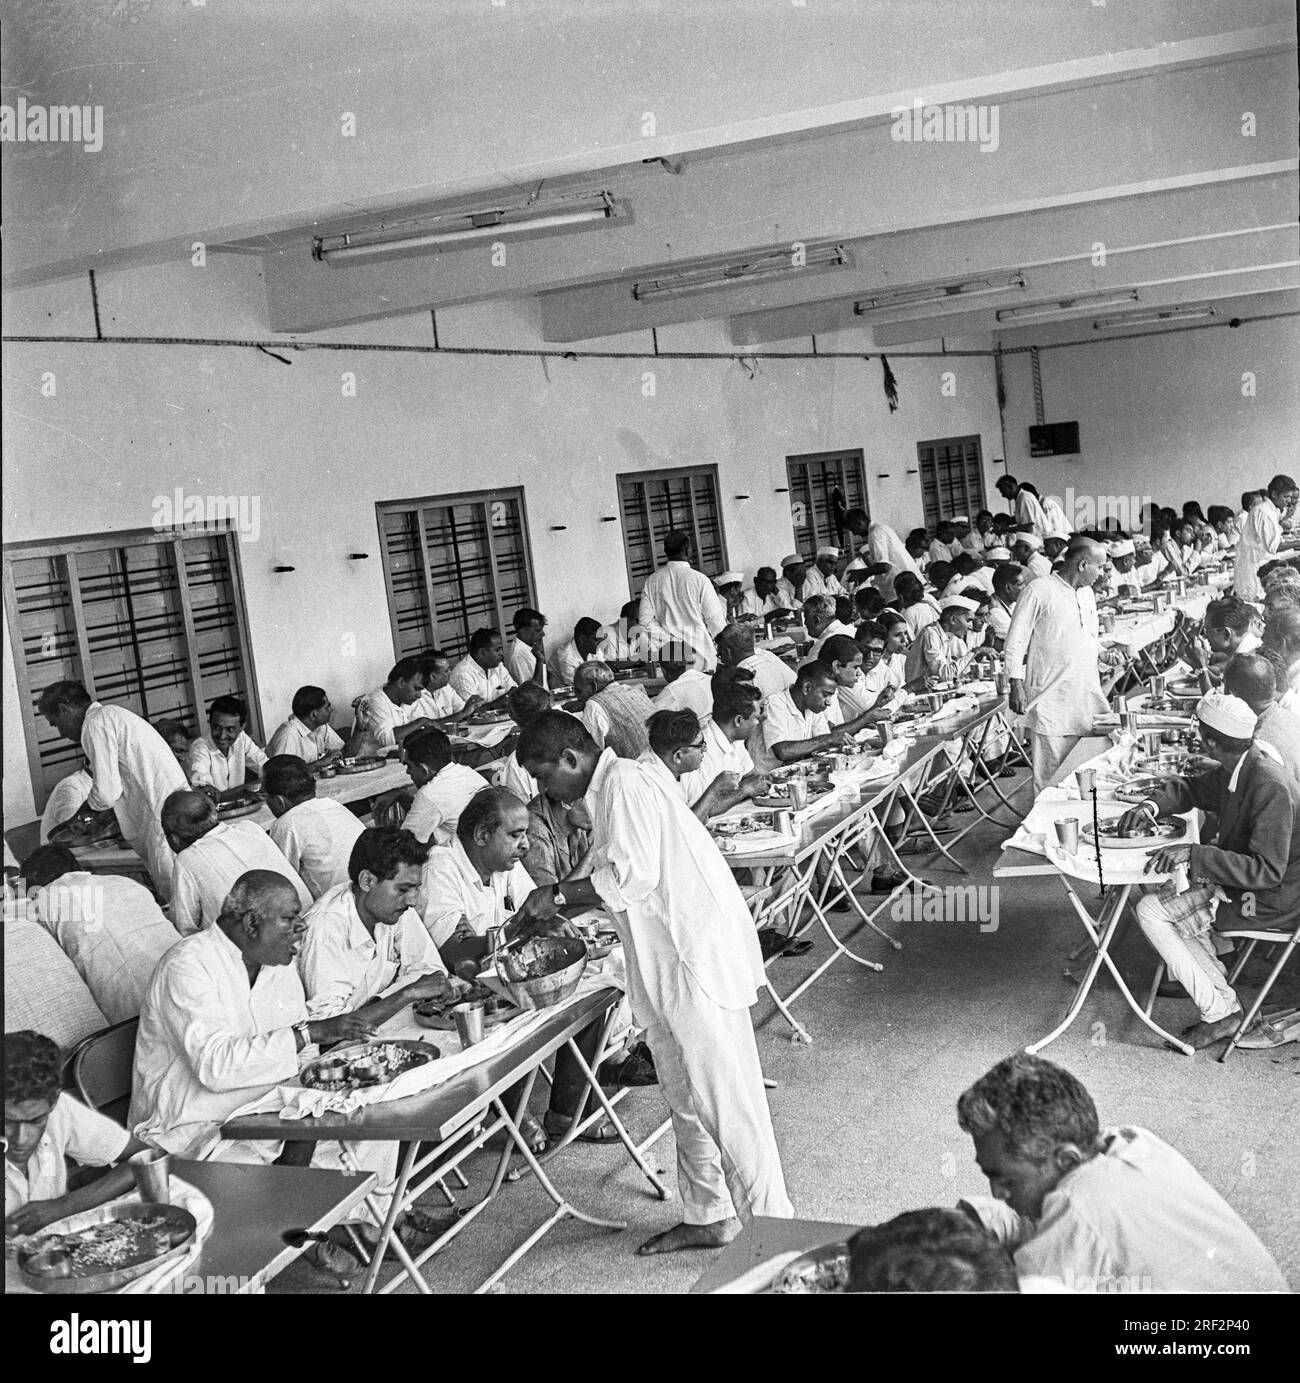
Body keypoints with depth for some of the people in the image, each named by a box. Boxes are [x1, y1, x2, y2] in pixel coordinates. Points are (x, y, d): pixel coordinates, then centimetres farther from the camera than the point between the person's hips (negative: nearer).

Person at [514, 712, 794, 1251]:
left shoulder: (625, 784, -15)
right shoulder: (609, 789, 16)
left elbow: (634, 875, -22)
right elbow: (620, 876, 19)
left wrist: (558, 895, -12)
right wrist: (554, 910, 12)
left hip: (698, 954, -11)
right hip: (668, 961, 11)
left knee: (722, 1094, -5)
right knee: (685, 1096, 15)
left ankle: (770, 1221, 4)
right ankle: (708, 1217, 25)